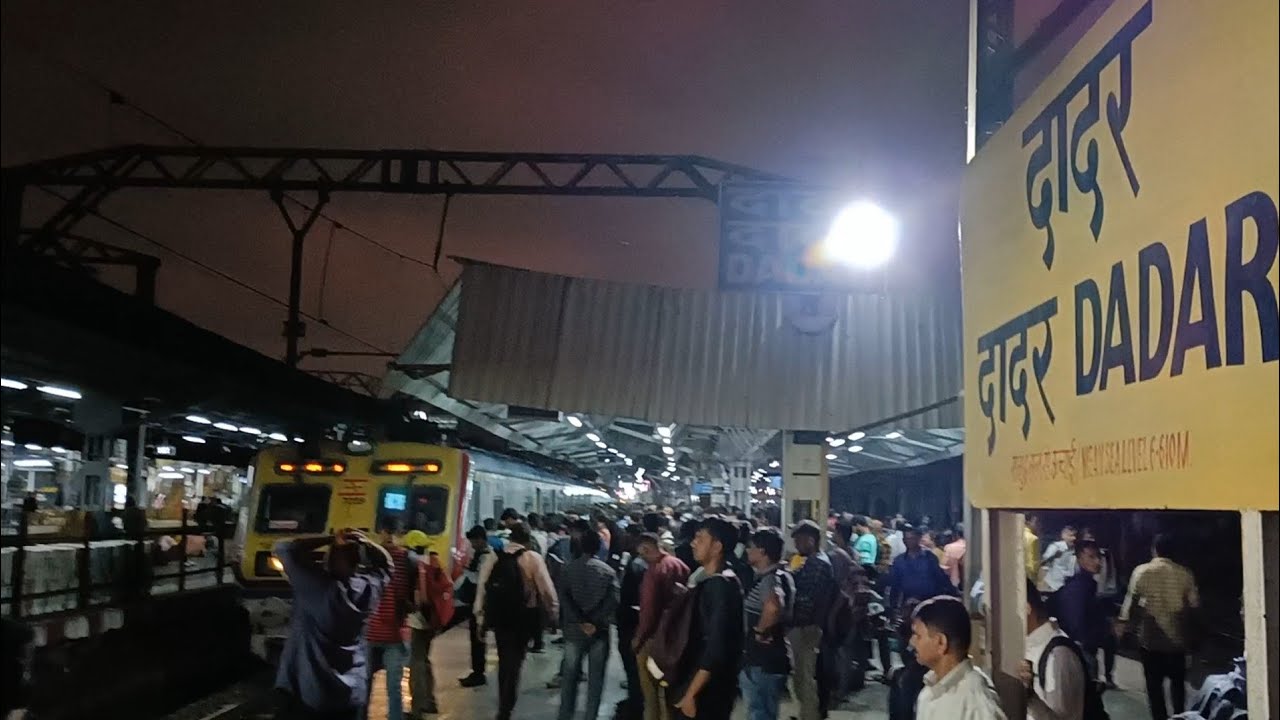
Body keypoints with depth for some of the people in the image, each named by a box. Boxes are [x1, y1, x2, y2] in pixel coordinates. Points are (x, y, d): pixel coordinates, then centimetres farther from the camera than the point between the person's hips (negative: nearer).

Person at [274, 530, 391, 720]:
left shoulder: (317, 584, -18)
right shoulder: (369, 587, -5)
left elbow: (284, 548, -11)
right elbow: (385, 562, 17)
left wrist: (330, 540, -10)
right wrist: (362, 542, 2)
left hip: (310, 691, -4)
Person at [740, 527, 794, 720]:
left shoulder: (769, 579, -22)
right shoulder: (782, 576, 9)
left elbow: (773, 606, -44)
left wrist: (760, 631, -27)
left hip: (763, 661, -10)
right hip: (771, 657, 10)